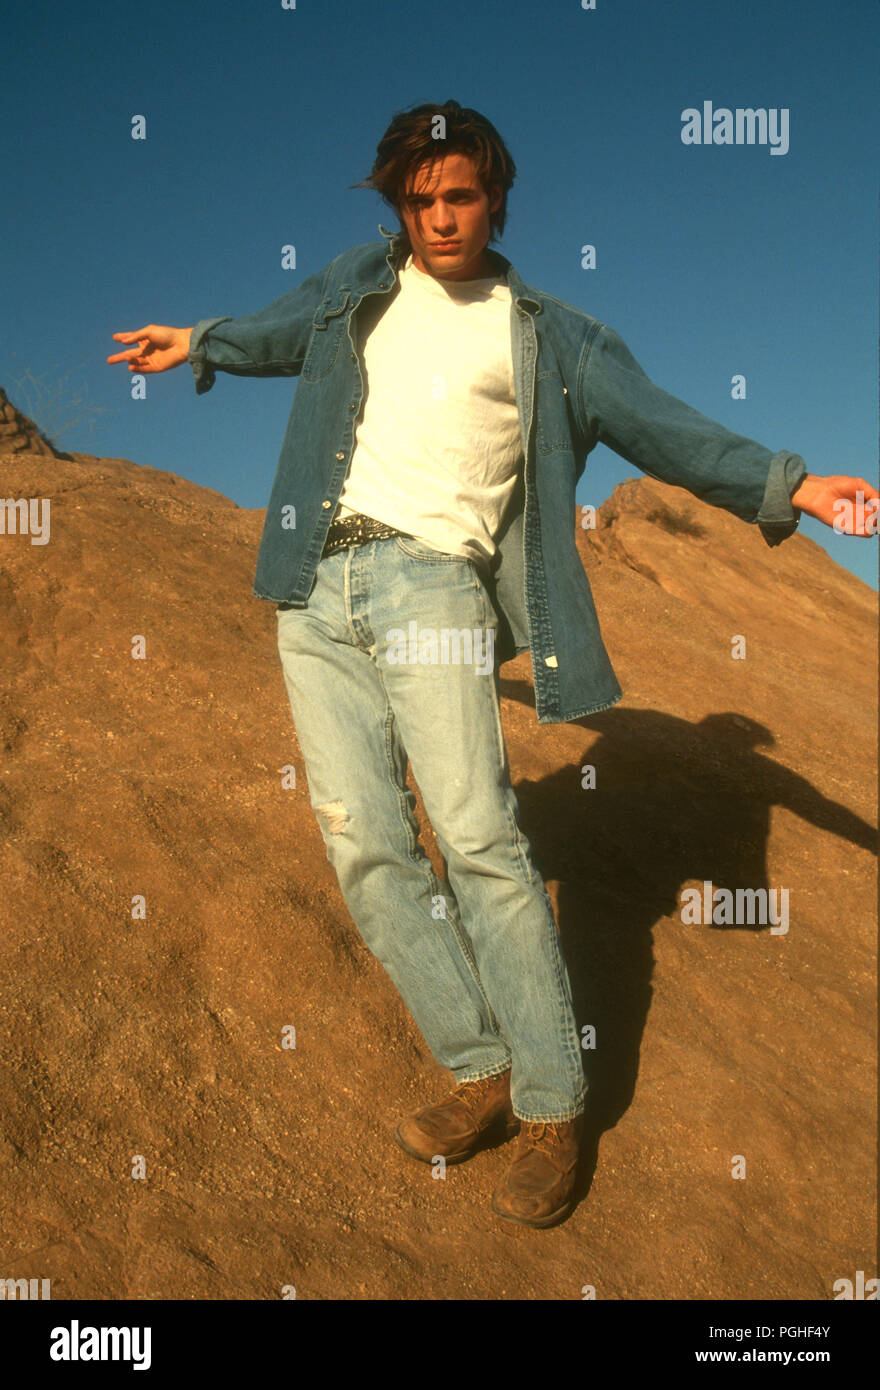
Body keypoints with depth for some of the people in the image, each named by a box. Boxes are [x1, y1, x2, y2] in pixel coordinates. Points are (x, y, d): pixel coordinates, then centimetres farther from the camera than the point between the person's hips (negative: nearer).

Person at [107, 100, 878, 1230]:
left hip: (432, 583, -4)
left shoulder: (549, 336, 11)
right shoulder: (358, 287, 21)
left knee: (477, 836, -18)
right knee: (363, 843, -4)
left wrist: (784, 485, -10)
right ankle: (479, 1072, 6)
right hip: (317, 590, 4)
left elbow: (660, 427, 3)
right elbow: (278, 333, 41)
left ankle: (552, 1107, -8)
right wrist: (201, 343, 58)